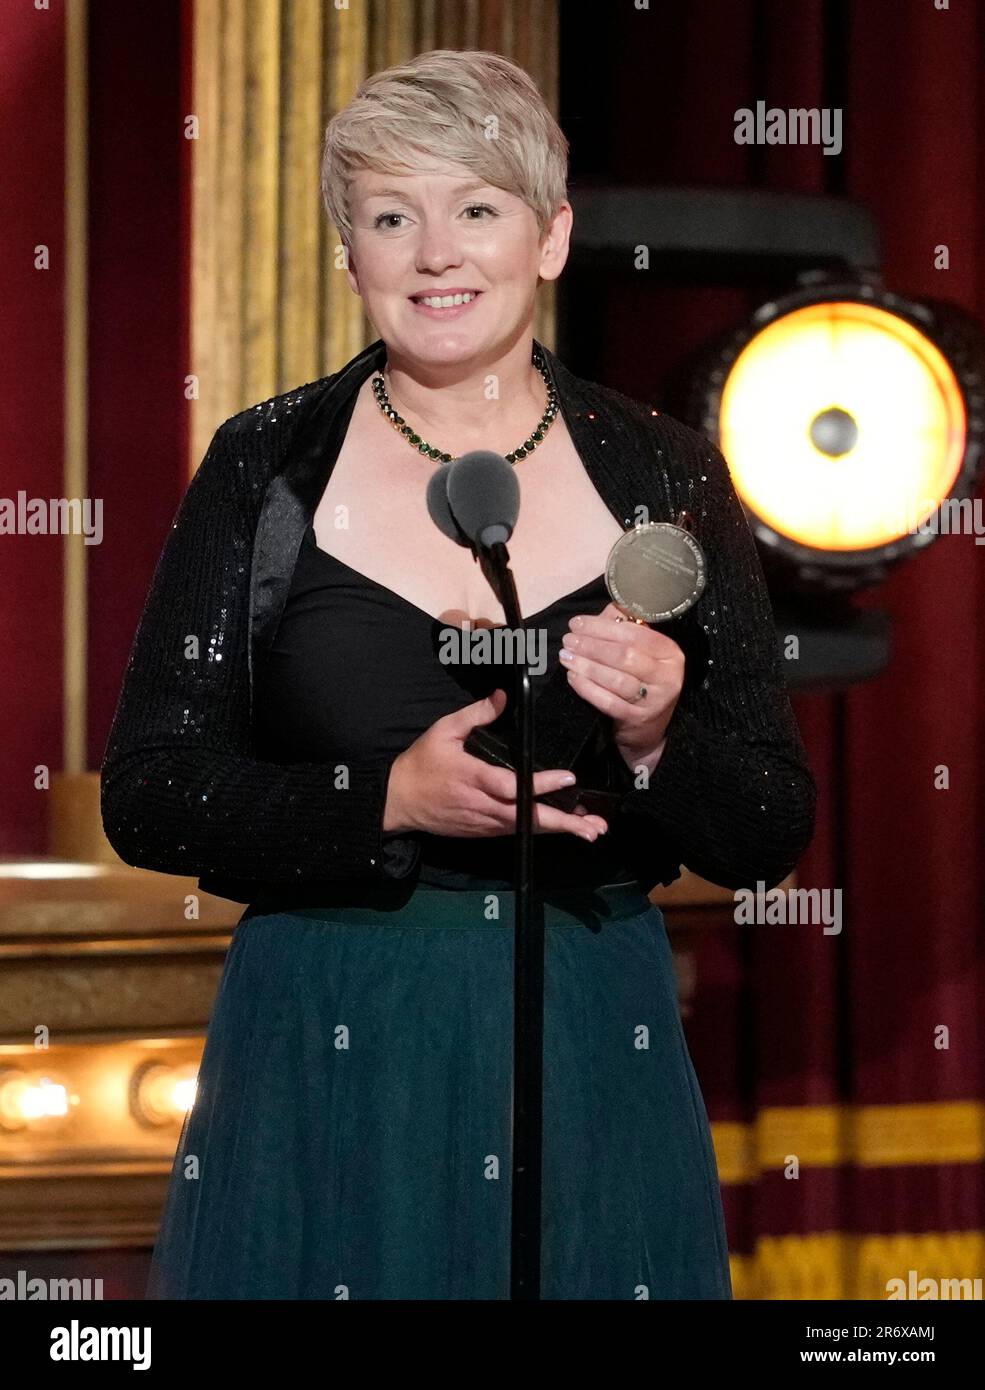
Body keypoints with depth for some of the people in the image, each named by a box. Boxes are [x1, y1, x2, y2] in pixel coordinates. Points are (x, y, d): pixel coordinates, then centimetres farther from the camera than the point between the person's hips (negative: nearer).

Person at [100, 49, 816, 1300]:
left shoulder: (663, 478, 2)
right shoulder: (268, 467, -1)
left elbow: (771, 835, 4)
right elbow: (146, 796, -4)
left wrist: (655, 743, -16)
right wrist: (390, 799, -17)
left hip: (592, 1064, 1)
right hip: (324, 1057, -1)